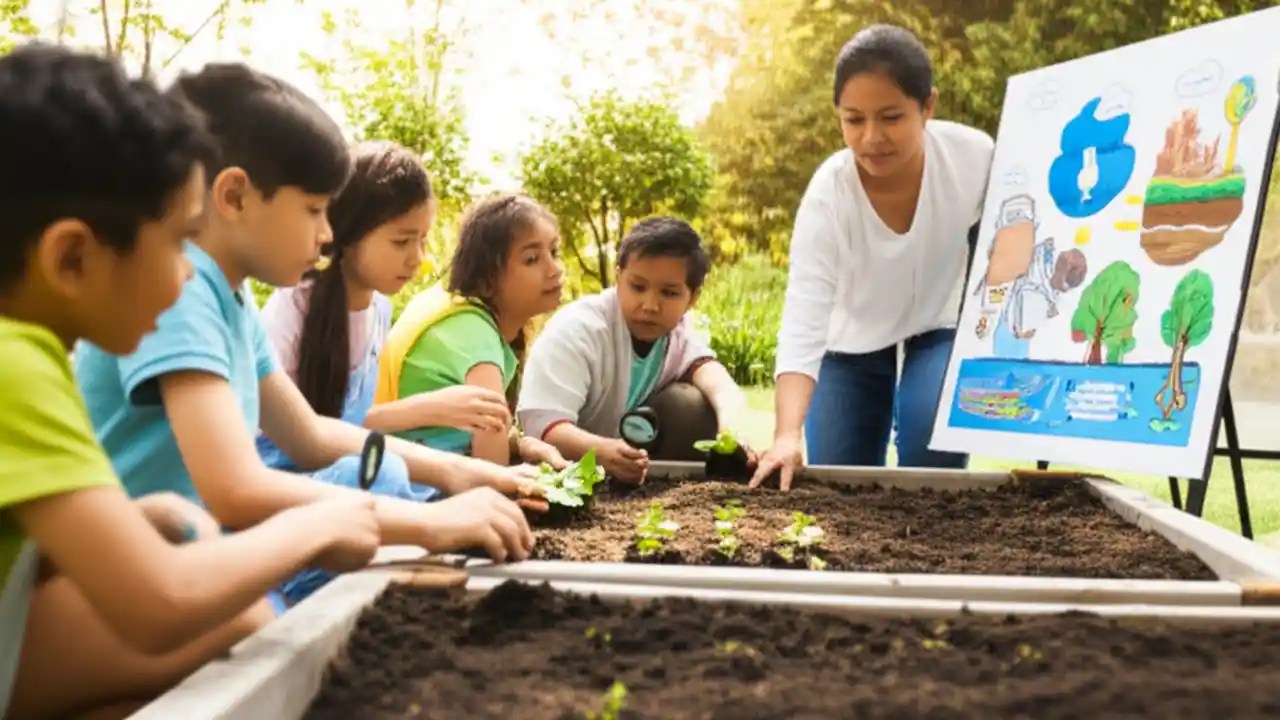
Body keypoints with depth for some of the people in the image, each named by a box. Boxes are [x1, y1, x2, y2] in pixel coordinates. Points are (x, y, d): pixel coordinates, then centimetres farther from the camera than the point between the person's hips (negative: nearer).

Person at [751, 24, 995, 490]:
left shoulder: (975, 158, -27)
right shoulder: (828, 193, -31)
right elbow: (802, 324, -40)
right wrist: (786, 435, -54)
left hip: (941, 333, 0)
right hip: (854, 343, 0)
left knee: (933, 451, -26)